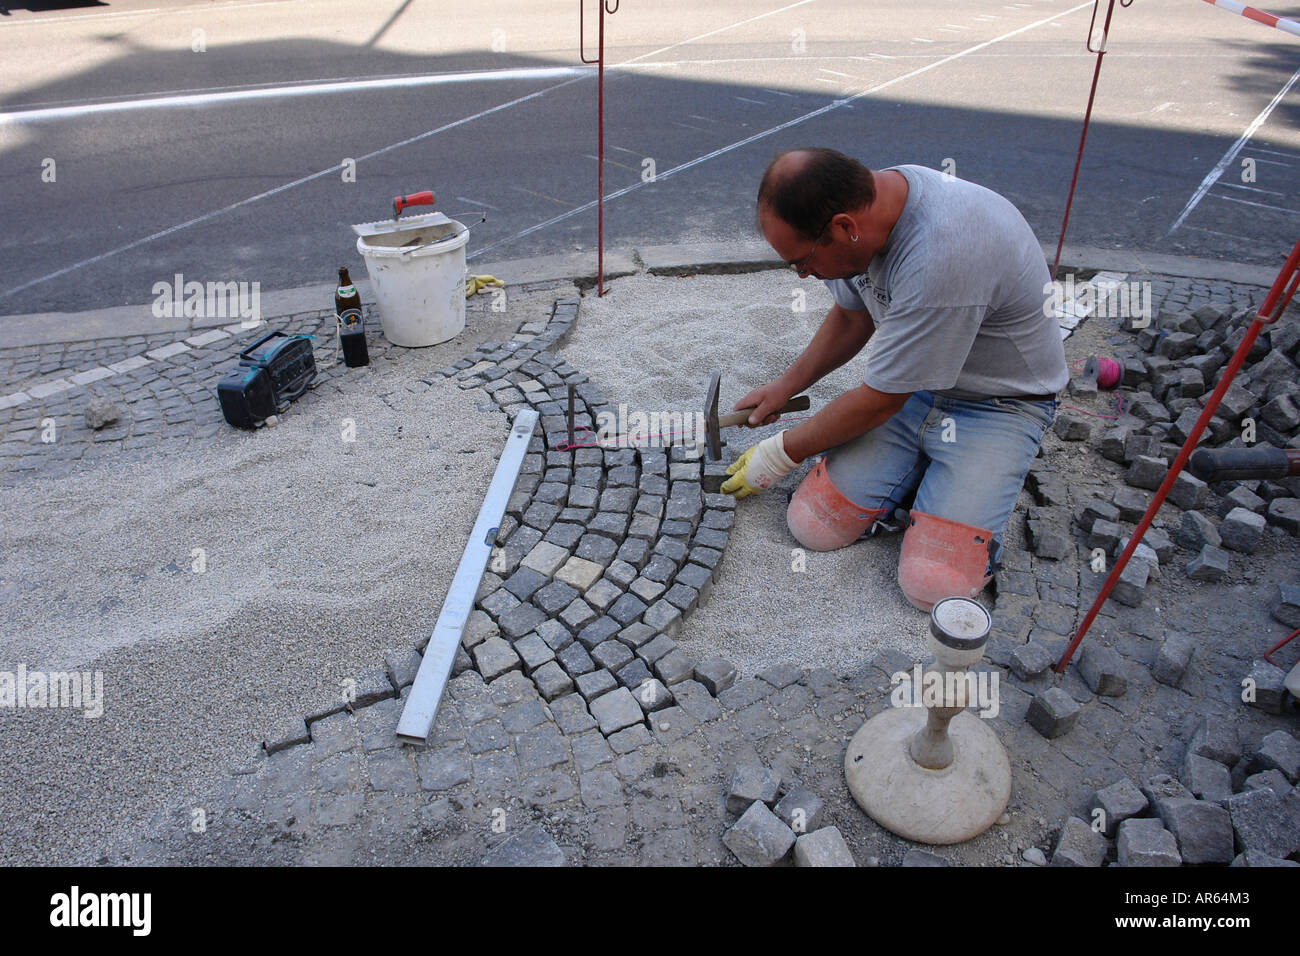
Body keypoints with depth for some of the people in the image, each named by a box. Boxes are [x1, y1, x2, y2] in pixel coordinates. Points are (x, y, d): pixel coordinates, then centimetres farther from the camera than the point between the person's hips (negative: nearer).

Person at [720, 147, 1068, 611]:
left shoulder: (941, 258, -36)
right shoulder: (866, 201, -9)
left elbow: (878, 402, -24)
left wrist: (779, 455, -11)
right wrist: (786, 386, 12)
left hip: (1000, 402, -6)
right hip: (909, 384, 6)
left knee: (933, 585, -20)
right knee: (813, 525, -9)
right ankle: (924, 464, 14)